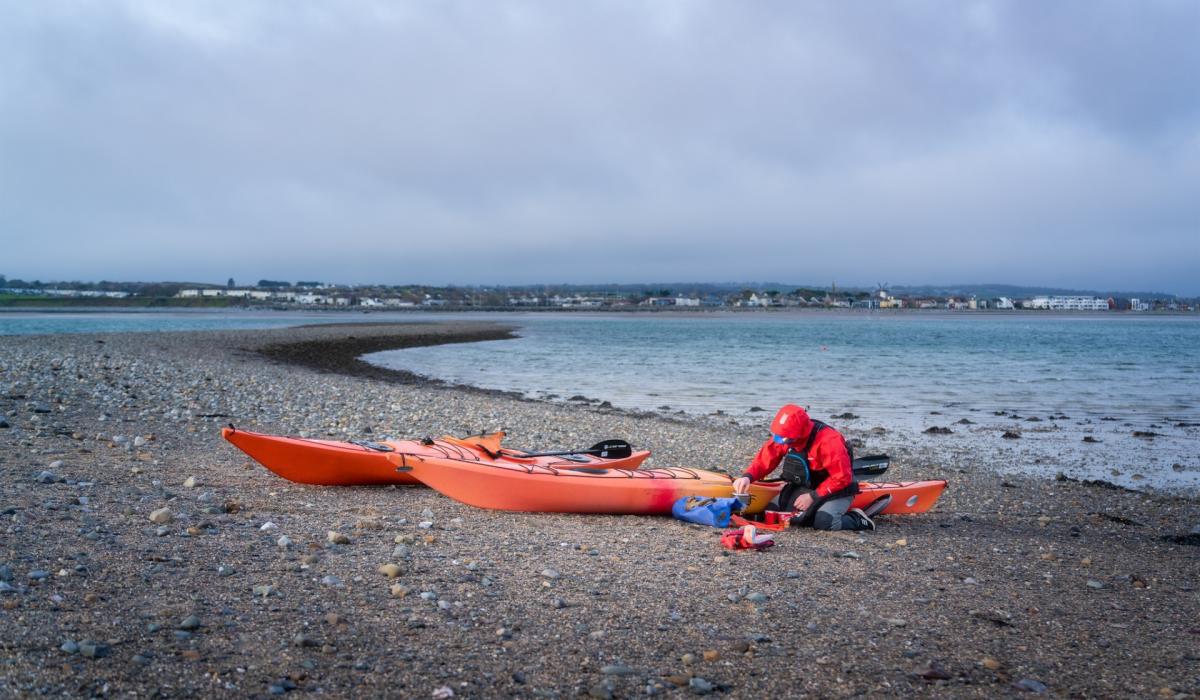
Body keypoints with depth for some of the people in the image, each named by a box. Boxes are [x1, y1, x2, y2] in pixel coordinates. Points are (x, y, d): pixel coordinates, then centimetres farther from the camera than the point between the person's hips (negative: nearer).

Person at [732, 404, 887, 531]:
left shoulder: (828, 440, -30)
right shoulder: (781, 438, -11)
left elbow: (842, 478, -27)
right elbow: (764, 460, -8)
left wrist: (813, 496, -23)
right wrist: (747, 477, -28)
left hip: (836, 490, -6)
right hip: (804, 486, 6)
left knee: (824, 522, -33)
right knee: (771, 512, -11)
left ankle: (857, 520, -3)